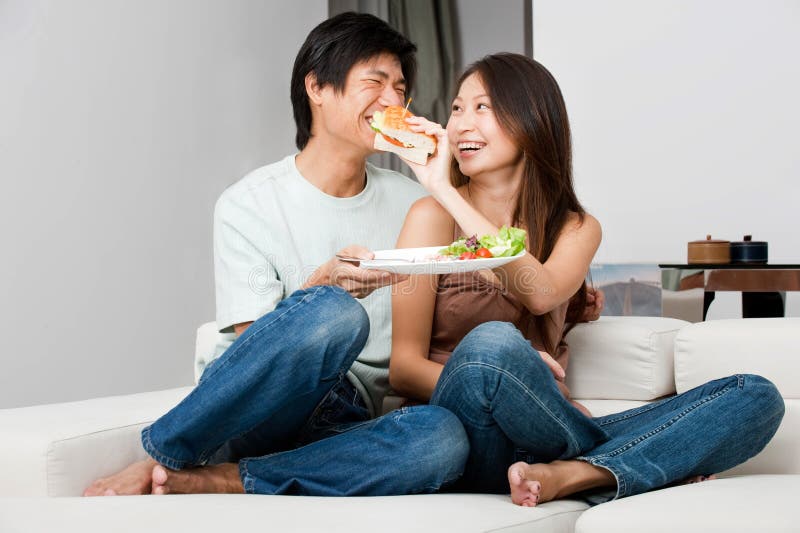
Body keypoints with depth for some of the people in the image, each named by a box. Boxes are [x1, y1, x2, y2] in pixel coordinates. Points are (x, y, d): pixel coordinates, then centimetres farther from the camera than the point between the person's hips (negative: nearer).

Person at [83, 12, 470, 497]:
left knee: (443, 438, -33)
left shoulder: (412, 203, 15)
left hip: (341, 426, 4)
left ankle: (205, 482, -26)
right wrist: (322, 286, -24)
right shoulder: (248, 204, 3)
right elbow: (256, 343, -5)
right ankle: (160, 460, -22)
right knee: (335, 314, -36)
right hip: (249, 414, -3)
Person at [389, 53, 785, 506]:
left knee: (757, 397, -11)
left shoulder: (578, 228, 14)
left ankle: (572, 475, -29)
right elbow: (404, 367, -4)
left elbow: (543, 293, -10)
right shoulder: (434, 215, 4)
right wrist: (499, 384, -23)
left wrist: (447, 192, -11)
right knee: (492, 343, -39)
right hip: (470, 443, -4)